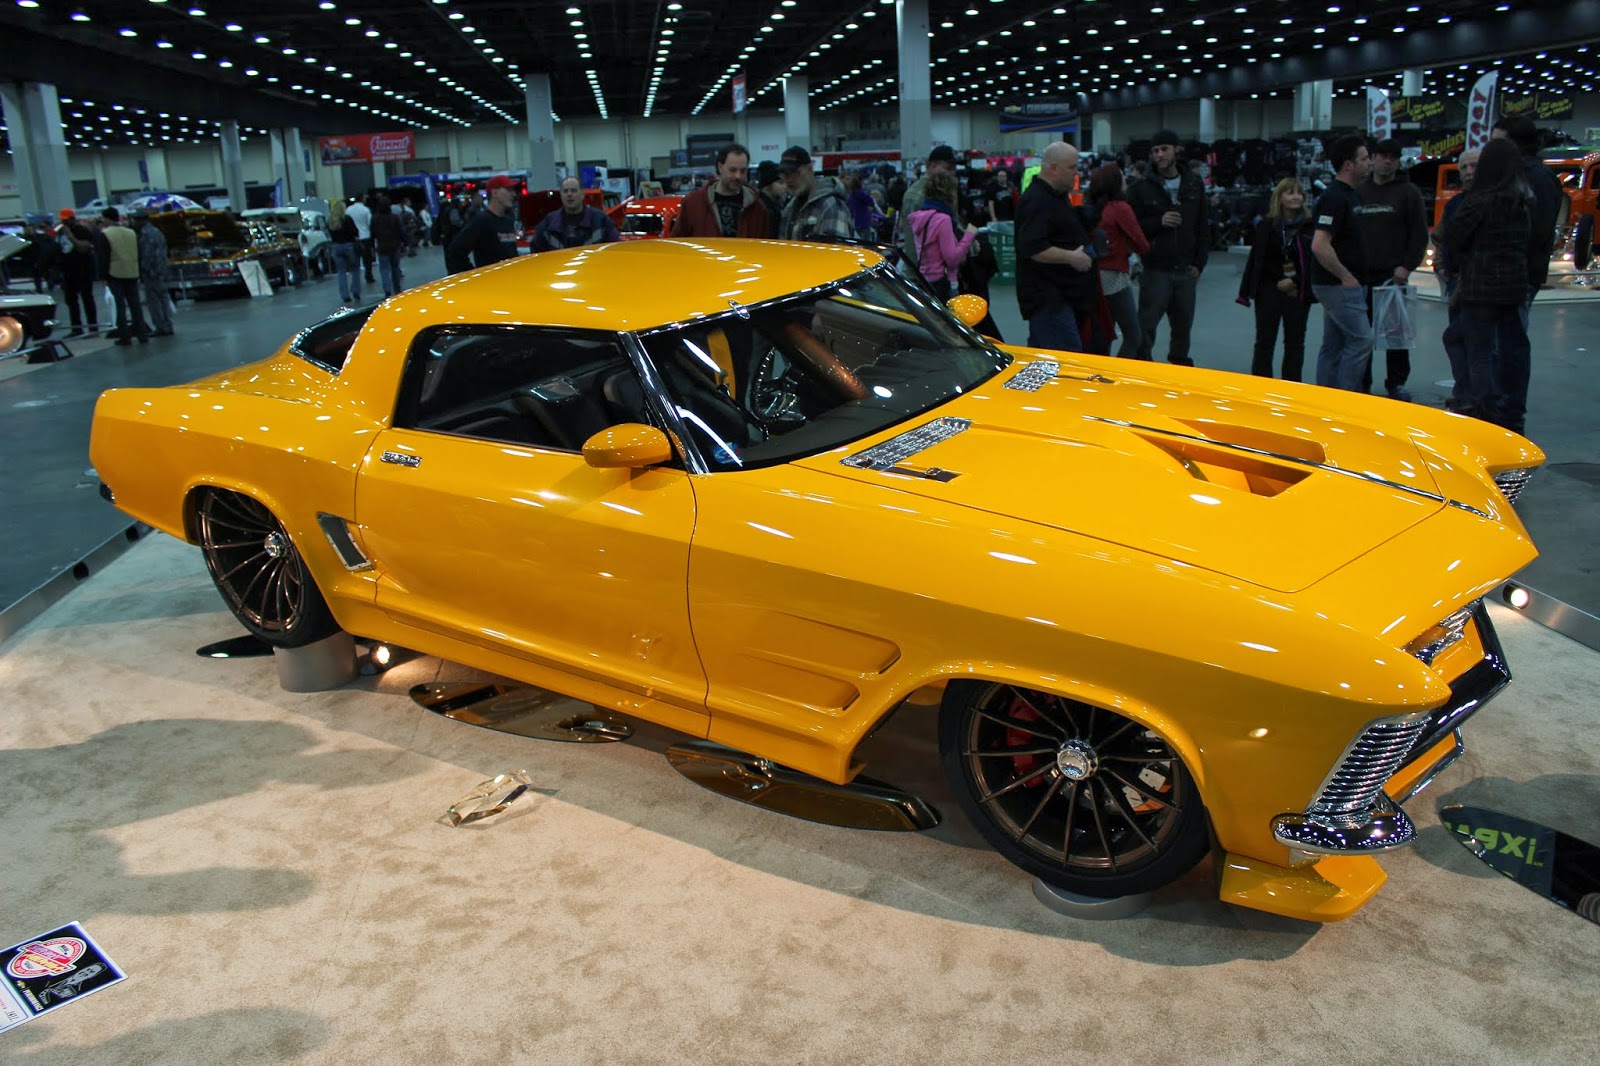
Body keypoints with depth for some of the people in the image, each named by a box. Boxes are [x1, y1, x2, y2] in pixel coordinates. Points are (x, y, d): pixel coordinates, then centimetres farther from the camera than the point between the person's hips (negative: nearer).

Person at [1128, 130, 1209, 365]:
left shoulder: (1194, 184, 7)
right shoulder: (1142, 188, -3)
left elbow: (1203, 228, 10)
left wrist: (1199, 263, 3)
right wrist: (1159, 222, -18)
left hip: (1186, 271, 4)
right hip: (1156, 270, -3)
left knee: (1183, 326, 14)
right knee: (1146, 327, -4)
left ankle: (1181, 368, 29)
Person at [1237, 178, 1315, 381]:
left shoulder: (1310, 226, -1)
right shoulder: (1267, 225, 0)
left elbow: (1312, 261, -3)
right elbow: (1256, 259, 0)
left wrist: (1294, 282, -12)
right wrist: (1247, 291, -3)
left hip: (1298, 293, 0)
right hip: (1269, 290, 0)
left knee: (1295, 343, 7)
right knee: (1265, 341, 3)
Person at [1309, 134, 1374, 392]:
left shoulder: (1349, 195, 15)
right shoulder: (1335, 197, -17)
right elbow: (1319, 246, -26)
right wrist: (1346, 276, -19)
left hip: (1341, 284, 10)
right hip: (1338, 284, -10)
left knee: (1333, 345, 11)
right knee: (1361, 340, -8)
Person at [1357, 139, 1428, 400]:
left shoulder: (1408, 192, 6)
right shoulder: (1359, 192, 13)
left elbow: (1419, 234, 1)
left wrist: (1407, 266, -10)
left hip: (1393, 274, -2)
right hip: (1361, 275, 2)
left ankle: (1396, 382, 7)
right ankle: (1361, 383, 11)